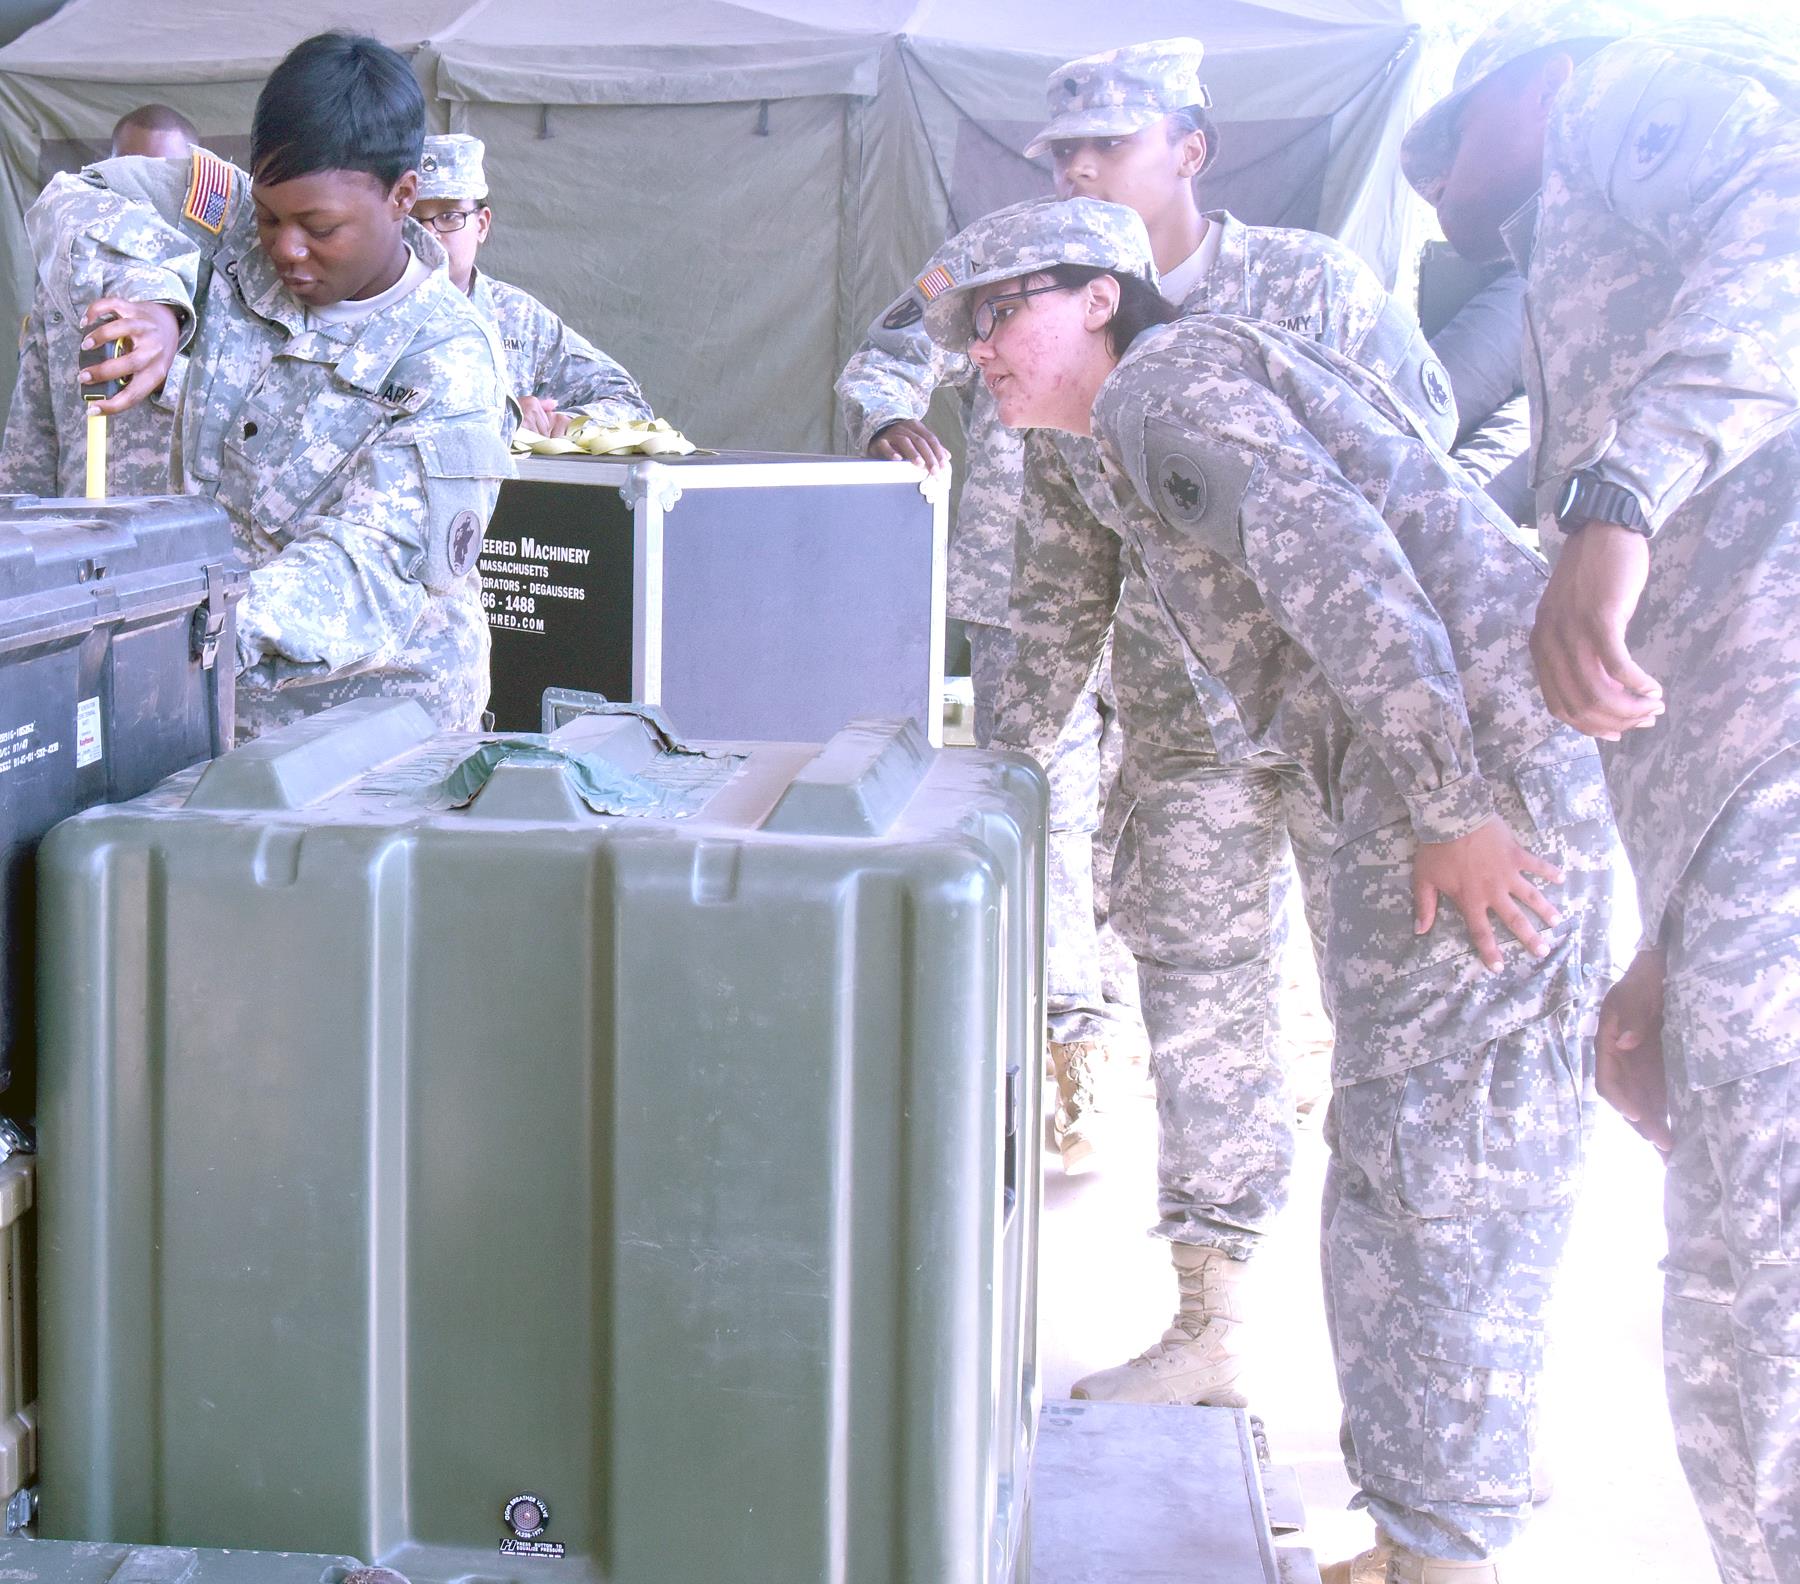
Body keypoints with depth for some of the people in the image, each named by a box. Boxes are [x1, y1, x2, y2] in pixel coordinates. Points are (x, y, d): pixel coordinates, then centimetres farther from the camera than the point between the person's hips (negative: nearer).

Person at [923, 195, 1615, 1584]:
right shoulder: (1233, 376, 28)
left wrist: (1444, 811, -22)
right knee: (1476, 1175, 13)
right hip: (1501, 767, 10)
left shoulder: (1165, 378, -4)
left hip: (1477, 763, -10)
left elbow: (1333, 558, -19)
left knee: (1423, 1171, -6)